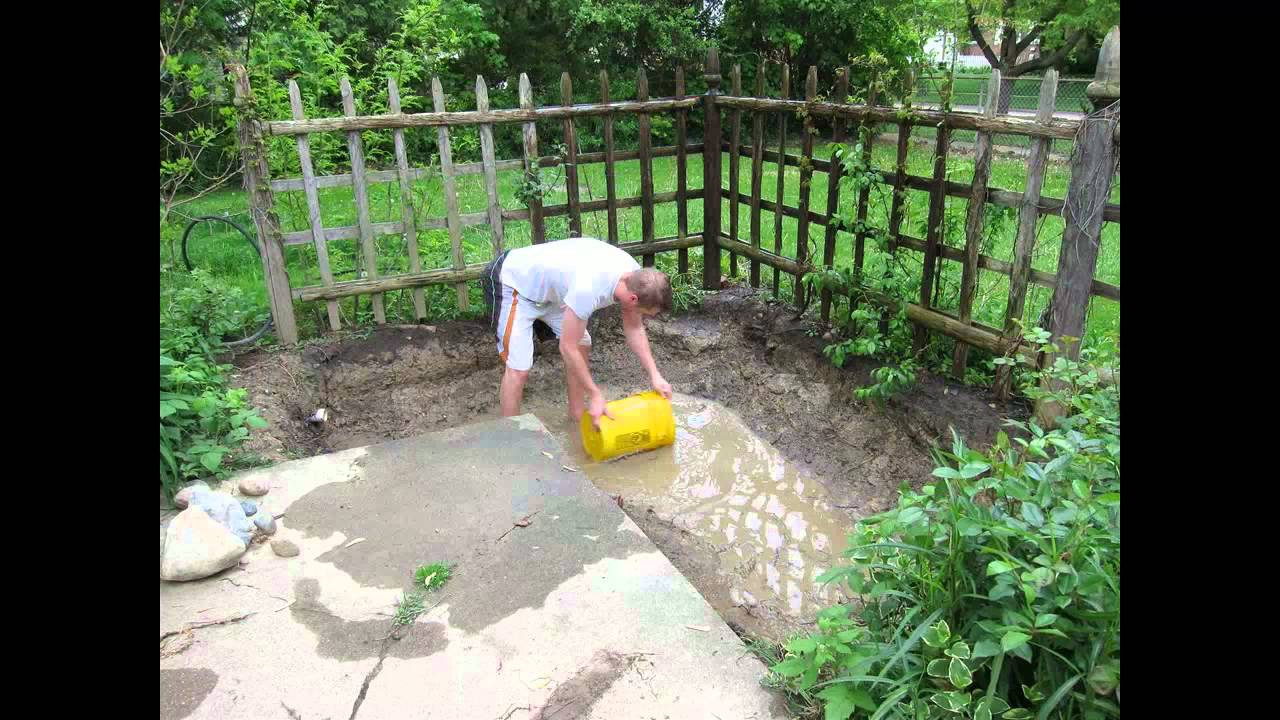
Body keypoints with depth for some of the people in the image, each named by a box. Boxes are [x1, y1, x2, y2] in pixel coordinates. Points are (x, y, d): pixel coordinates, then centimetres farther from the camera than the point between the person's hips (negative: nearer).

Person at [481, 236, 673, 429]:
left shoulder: (635, 276, -16)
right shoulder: (588, 289, -40)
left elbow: (634, 329, -1)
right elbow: (567, 348, -29)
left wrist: (654, 375, -7)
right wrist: (595, 395, -22)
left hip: (546, 285, 9)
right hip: (511, 282, -8)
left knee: (582, 345, 9)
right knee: (518, 368, -14)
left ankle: (577, 417, 26)